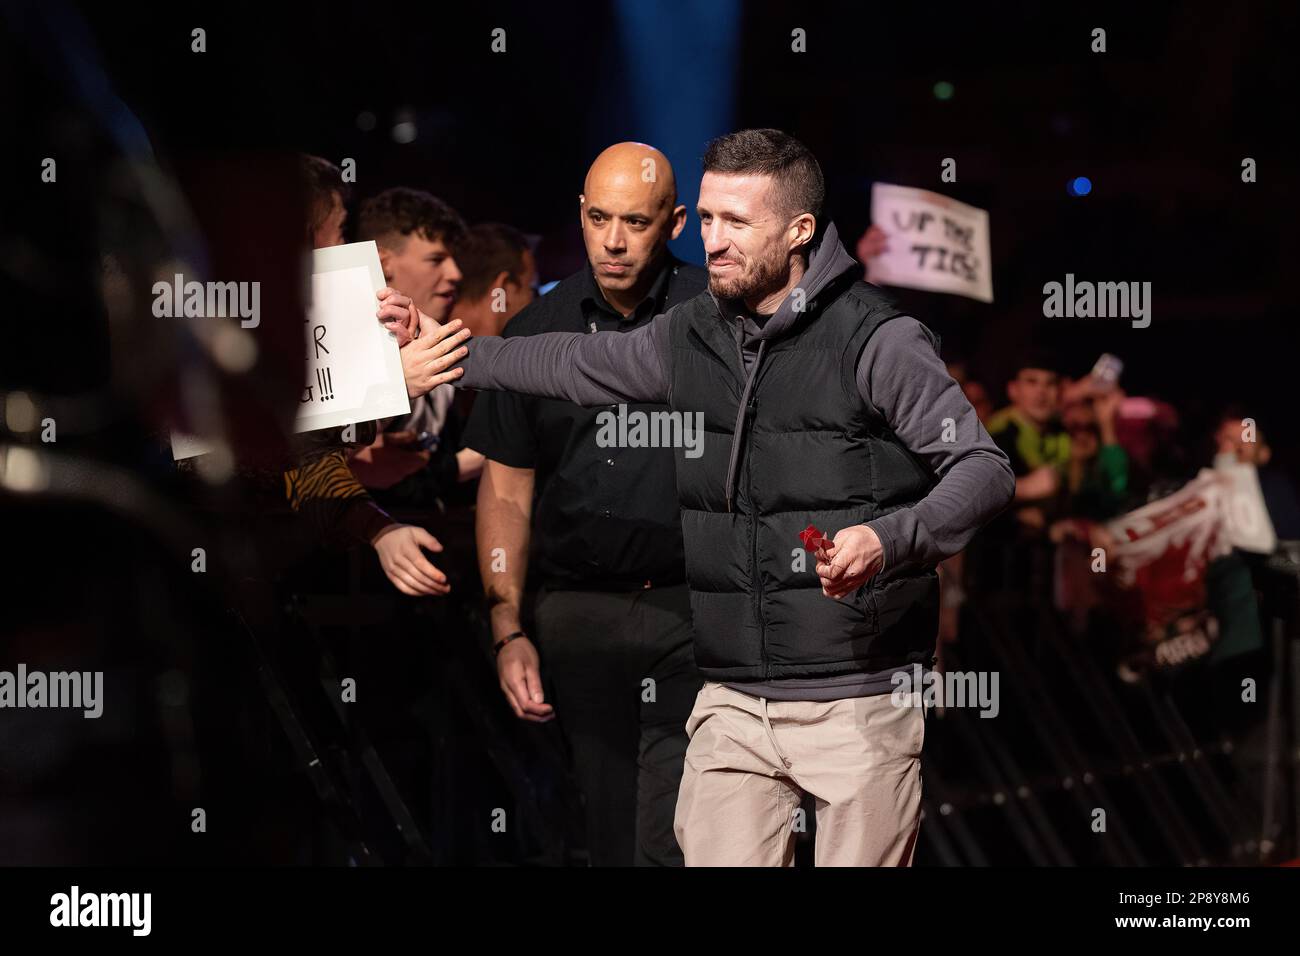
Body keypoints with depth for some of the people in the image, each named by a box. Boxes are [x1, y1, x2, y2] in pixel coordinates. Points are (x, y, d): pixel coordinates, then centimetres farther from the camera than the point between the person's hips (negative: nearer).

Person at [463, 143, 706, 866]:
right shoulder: (537, 332, 9)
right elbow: (506, 492, 13)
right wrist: (509, 634, 6)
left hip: (691, 615, -4)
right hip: (577, 615, 4)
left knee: (671, 840, -14)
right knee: (611, 834, 9)